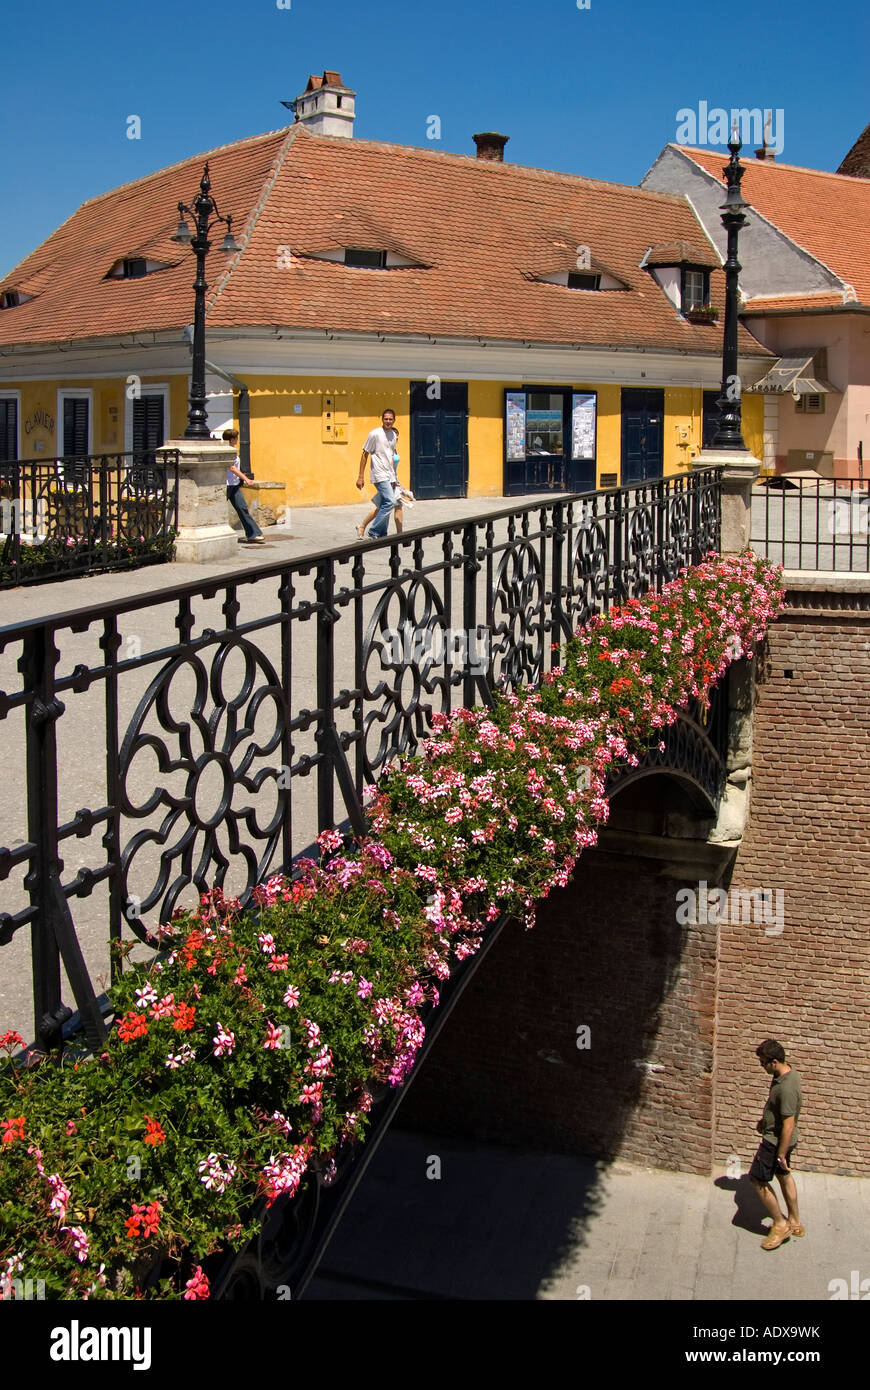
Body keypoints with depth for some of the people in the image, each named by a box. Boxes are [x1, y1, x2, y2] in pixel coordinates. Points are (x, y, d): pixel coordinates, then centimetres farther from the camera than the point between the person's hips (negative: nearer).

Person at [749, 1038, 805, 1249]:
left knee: (758, 1180, 3)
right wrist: (764, 1119, 25)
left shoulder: (787, 1088, -34)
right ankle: (795, 1222, 37)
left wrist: (781, 1155, -22)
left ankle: (781, 1225, 15)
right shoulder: (786, 1072, -4)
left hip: (776, 1142, -9)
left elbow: (788, 1125, -29)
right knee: (784, 1176, 22)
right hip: (779, 1138, 9)